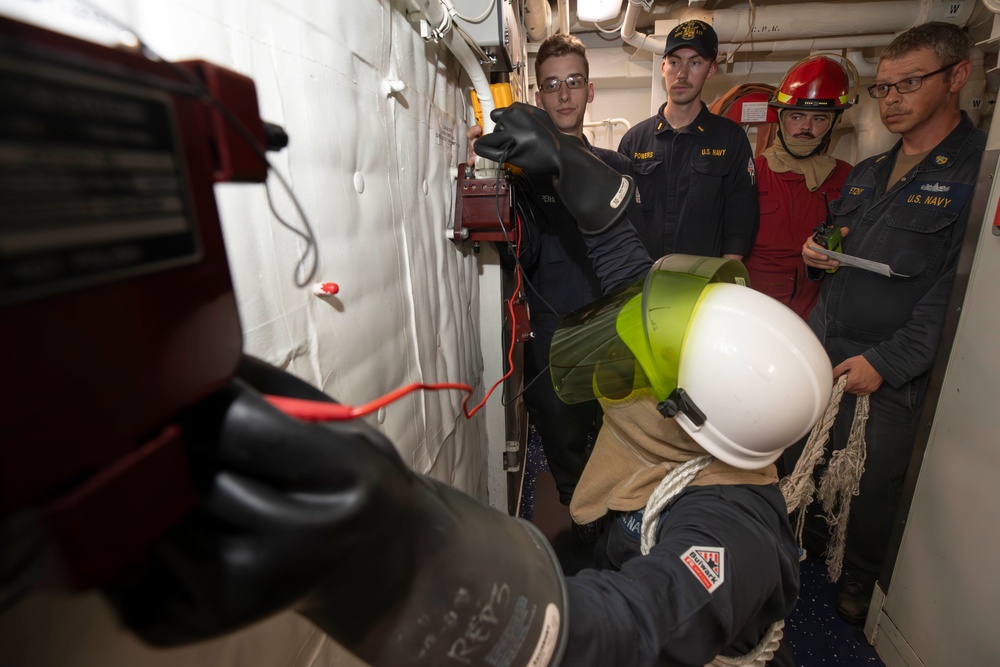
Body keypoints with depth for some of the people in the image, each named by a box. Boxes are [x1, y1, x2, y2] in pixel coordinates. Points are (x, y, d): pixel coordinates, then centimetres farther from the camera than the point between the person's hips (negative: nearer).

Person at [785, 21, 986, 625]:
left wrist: (887, 362, -21)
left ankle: (861, 576, 39)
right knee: (795, 456, 16)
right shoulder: (866, 173, 12)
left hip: (893, 372, -5)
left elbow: (955, 290, -17)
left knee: (872, 483, 13)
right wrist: (816, 253, 0)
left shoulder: (980, 171, -10)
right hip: (817, 348, 6)